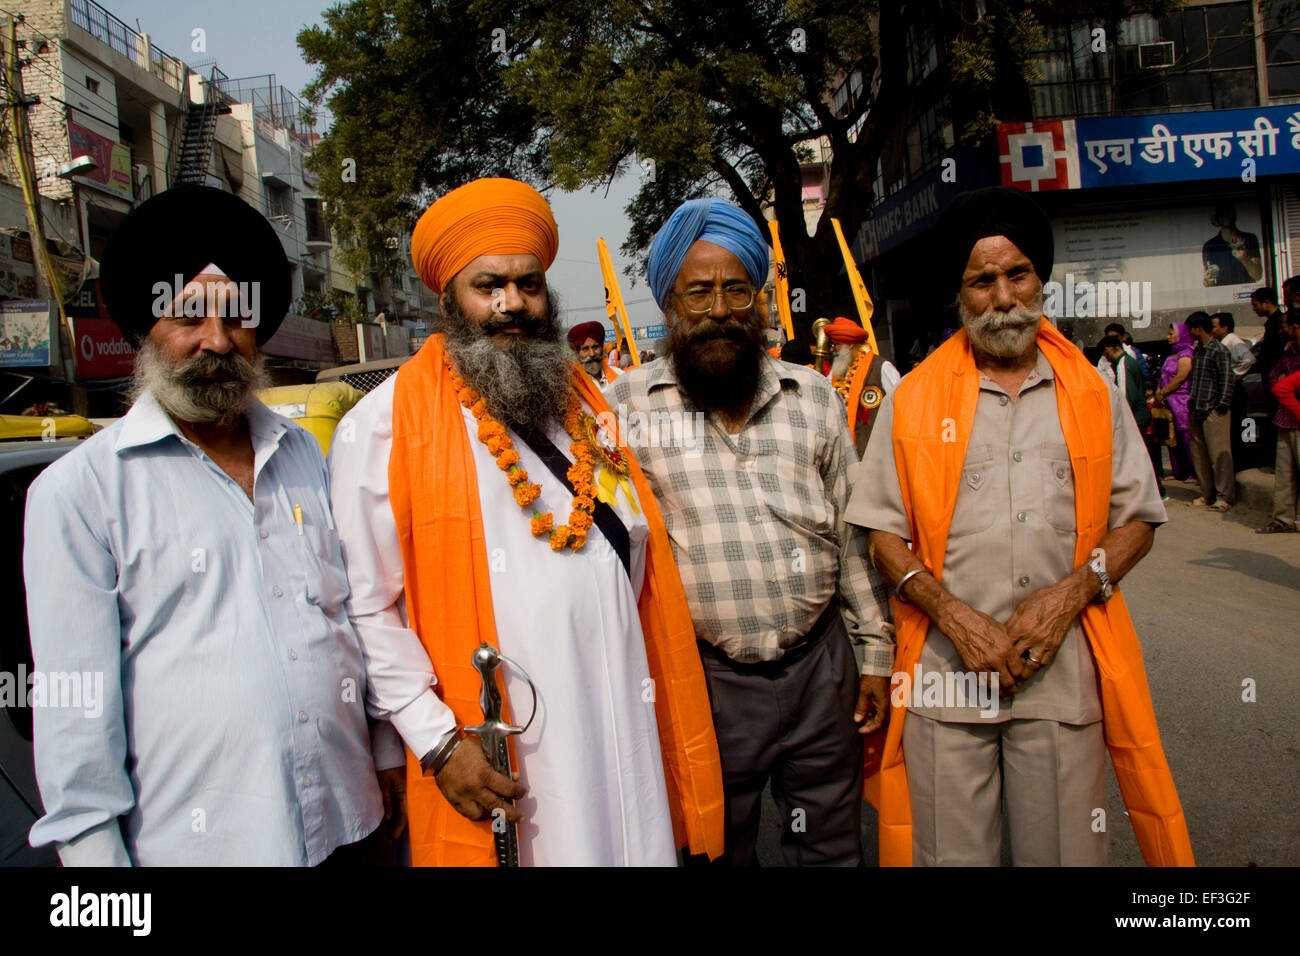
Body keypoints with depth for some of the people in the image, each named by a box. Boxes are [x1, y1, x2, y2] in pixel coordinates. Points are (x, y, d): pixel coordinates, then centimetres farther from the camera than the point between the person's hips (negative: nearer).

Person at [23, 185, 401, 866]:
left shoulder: (301, 454, 9)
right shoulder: (76, 491, -7)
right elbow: (74, 706, -8)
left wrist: (386, 752, 13)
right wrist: (96, 850, -9)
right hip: (195, 843, -4)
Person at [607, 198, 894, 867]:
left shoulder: (815, 397, 4)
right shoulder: (627, 405, -5)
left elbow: (852, 534, 9)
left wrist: (875, 653, 9)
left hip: (822, 668, 2)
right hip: (706, 682, -2)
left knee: (833, 849, 18)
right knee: (719, 849, 18)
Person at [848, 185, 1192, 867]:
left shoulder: (1091, 395, 9)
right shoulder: (914, 399, 4)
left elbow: (1137, 517, 9)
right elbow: (883, 531, 2)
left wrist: (1071, 592, -8)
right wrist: (954, 615, -12)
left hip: (1065, 670, 1)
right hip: (944, 672, -1)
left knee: (1066, 850, 9)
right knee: (950, 853, 6)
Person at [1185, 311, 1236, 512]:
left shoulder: (1219, 350, -7)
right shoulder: (1197, 350, 16)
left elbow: (1227, 380, -11)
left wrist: (1222, 405, -14)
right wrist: (1191, 401, 14)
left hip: (1213, 412, -8)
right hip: (1196, 410, 8)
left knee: (1219, 454, -4)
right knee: (1199, 455, 9)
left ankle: (1224, 496, 2)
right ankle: (1207, 493, 17)